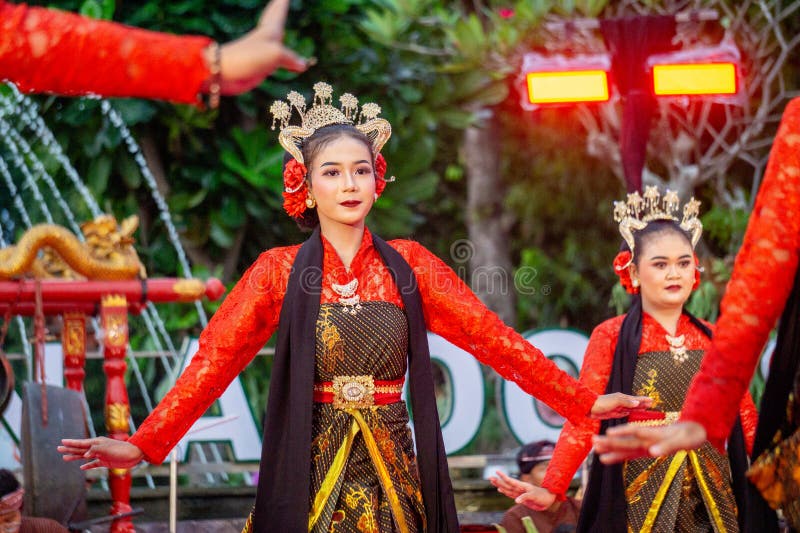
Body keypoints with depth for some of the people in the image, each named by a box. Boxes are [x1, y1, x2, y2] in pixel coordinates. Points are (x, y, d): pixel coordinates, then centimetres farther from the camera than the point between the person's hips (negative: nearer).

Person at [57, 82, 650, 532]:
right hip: (309, 466, -1)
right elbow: (214, 361, -9)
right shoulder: (279, 271, -1)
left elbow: (493, 338, 1)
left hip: (390, 468, 2)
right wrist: (145, 444, -21)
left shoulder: (408, 265, 4)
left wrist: (583, 401, -6)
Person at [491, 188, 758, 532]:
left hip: (710, 493, 4)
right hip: (640, 494, -4)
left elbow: (745, 417, 8)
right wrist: (551, 489, -22)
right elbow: (583, 418, -11)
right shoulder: (611, 336, -4)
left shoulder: (711, 338, 8)